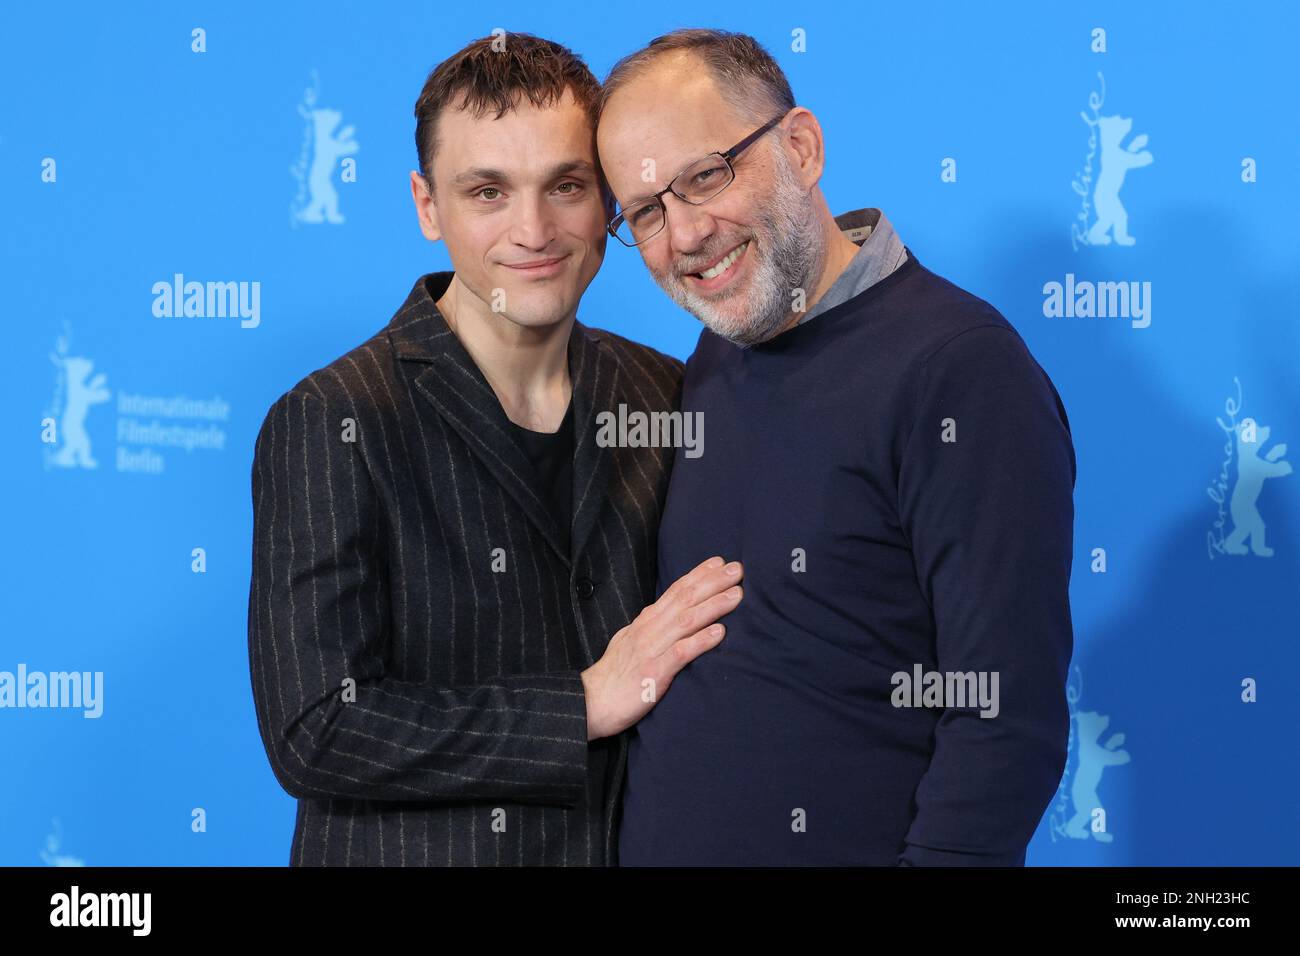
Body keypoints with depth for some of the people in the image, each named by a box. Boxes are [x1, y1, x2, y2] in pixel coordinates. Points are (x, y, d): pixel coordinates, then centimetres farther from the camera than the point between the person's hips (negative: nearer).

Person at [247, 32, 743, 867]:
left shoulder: (667, 396, -1)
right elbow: (316, 733, -20)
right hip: (411, 850, -4)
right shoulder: (332, 426, -15)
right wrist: (587, 704, -19)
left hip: (637, 844, 5)